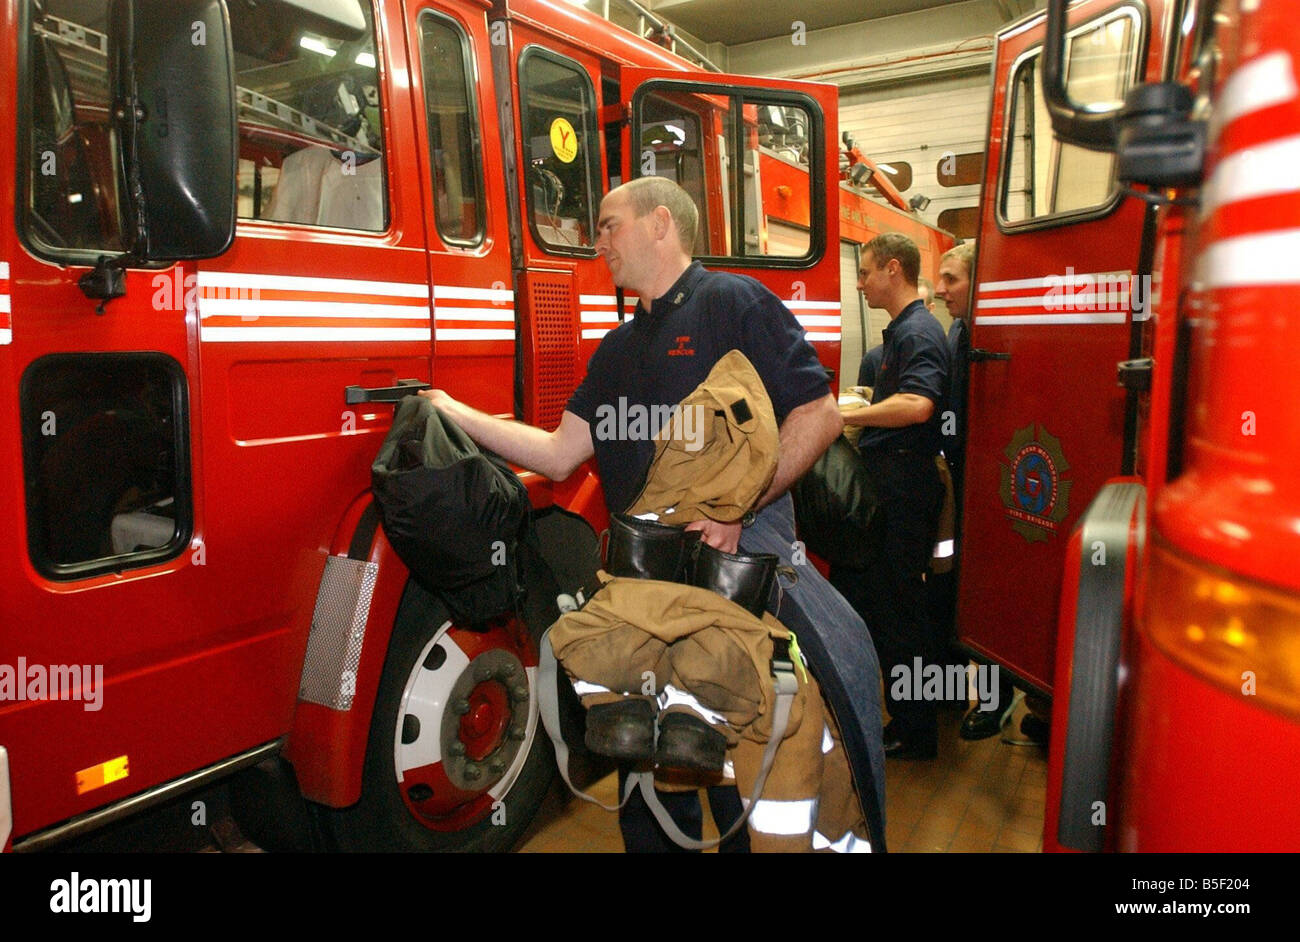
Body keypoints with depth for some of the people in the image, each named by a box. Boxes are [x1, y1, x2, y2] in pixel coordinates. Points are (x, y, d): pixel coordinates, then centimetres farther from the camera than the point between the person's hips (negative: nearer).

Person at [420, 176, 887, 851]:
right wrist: (456, 413, 13)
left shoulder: (733, 302, -2)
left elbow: (818, 412, -9)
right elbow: (560, 454, 16)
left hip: (742, 552, -7)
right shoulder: (617, 350, 21)